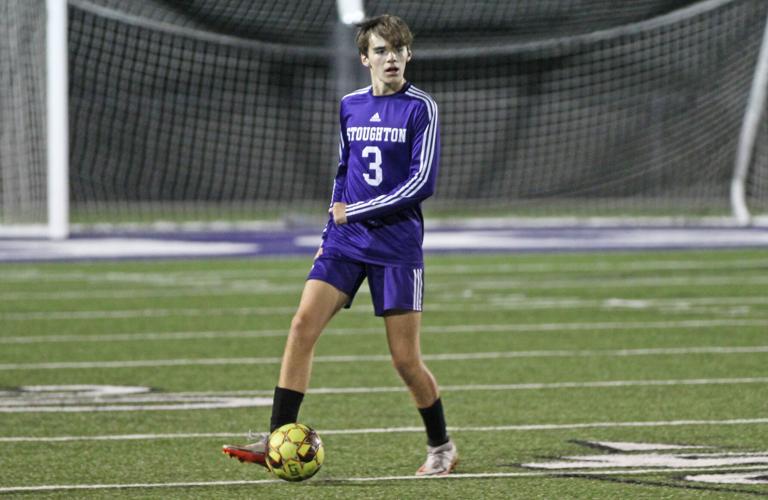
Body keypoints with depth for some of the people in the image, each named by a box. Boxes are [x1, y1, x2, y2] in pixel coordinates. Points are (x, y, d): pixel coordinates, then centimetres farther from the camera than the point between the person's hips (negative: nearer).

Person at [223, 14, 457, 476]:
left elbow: (422, 182, -13)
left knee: (406, 359, -2)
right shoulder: (350, 107, 10)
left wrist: (357, 211, -13)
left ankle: (442, 447, 21)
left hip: (397, 246, -5)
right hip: (346, 242, 5)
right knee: (302, 327, -12)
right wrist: (331, 233, 16)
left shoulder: (420, 109, -7)